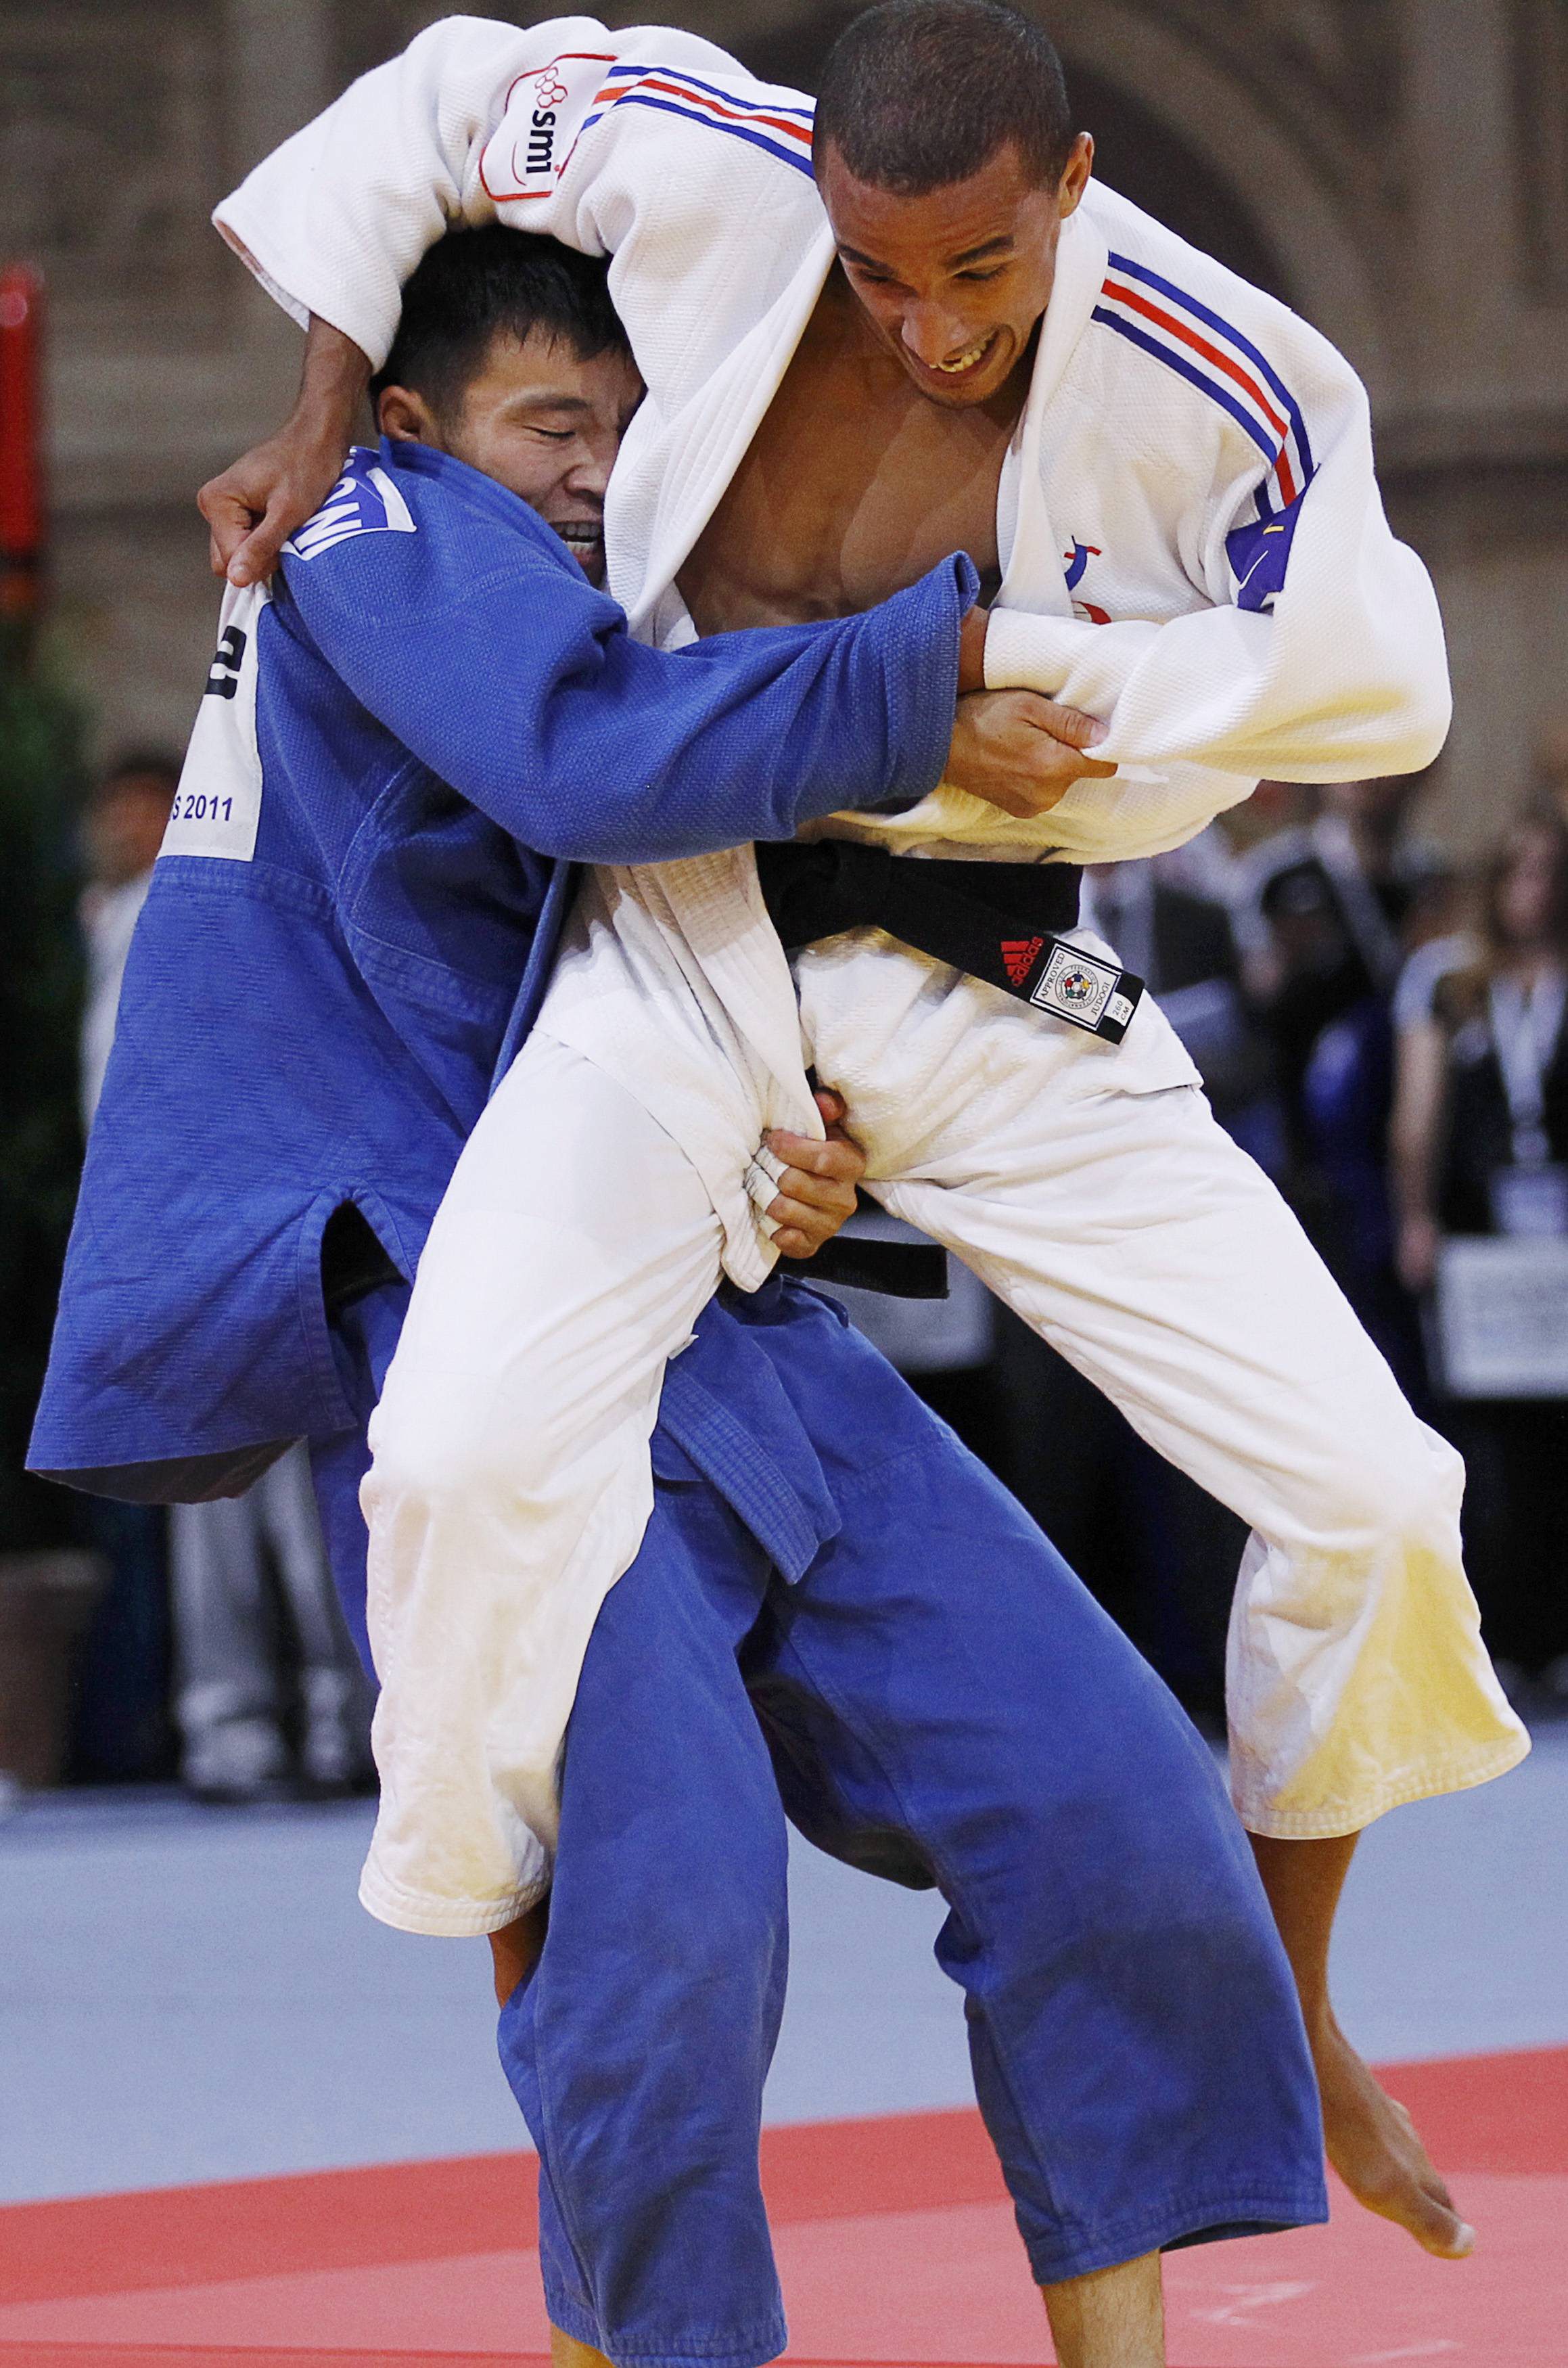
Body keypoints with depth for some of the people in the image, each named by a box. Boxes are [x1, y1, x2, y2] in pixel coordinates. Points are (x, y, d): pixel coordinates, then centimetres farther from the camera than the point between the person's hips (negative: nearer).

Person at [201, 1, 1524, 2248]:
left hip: (999, 1004, 1)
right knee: (476, 1458, -25)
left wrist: (998, 661, -17)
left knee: (1366, 1495, -1)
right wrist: (322, 432, 2)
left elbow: (1372, 689, -12)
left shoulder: (1222, 392, -19)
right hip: (687, 951, -1)